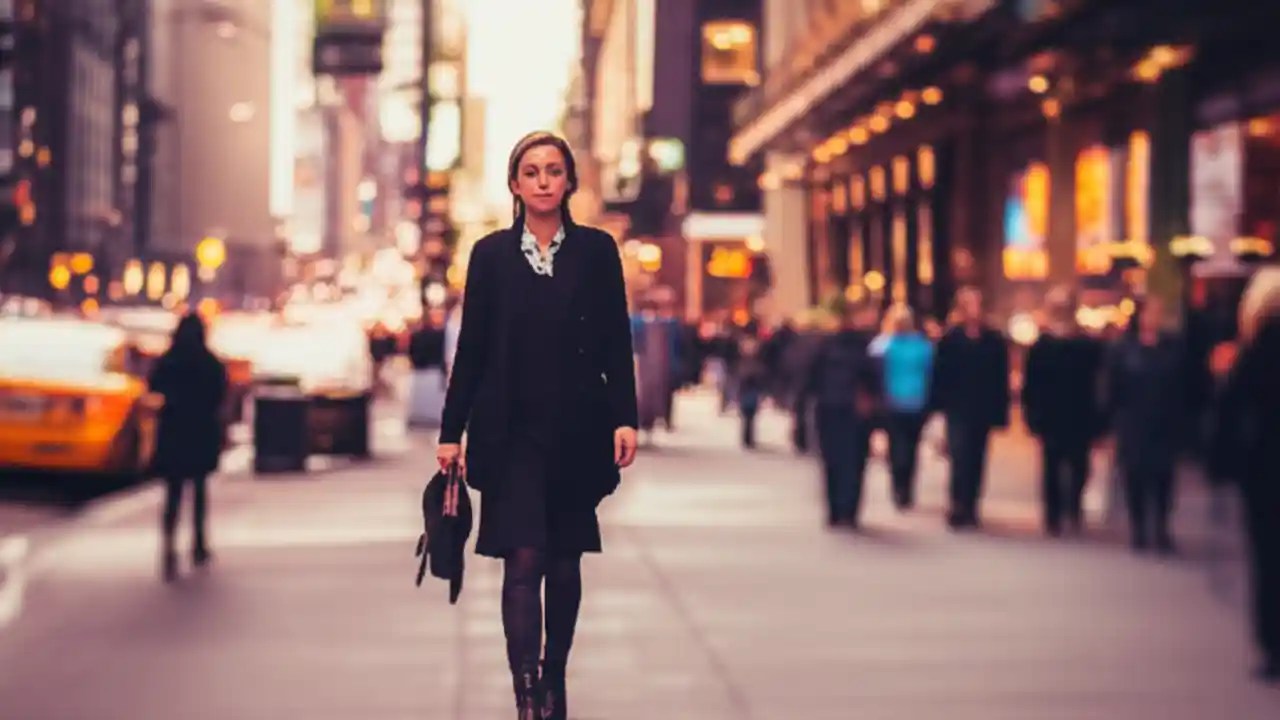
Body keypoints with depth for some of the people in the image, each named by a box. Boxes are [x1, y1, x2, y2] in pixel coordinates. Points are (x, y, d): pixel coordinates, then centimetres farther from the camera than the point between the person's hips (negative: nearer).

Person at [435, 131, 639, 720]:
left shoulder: (597, 250, 4)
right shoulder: (491, 253, 3)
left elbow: (617, 342, 3)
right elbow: (471, 347, 4)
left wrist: (625, 418, -7)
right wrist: (451, 430, 1)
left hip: (577, 428, 1)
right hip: (511, 432, -1)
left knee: (564, 561, 9)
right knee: (523, 561, -9)